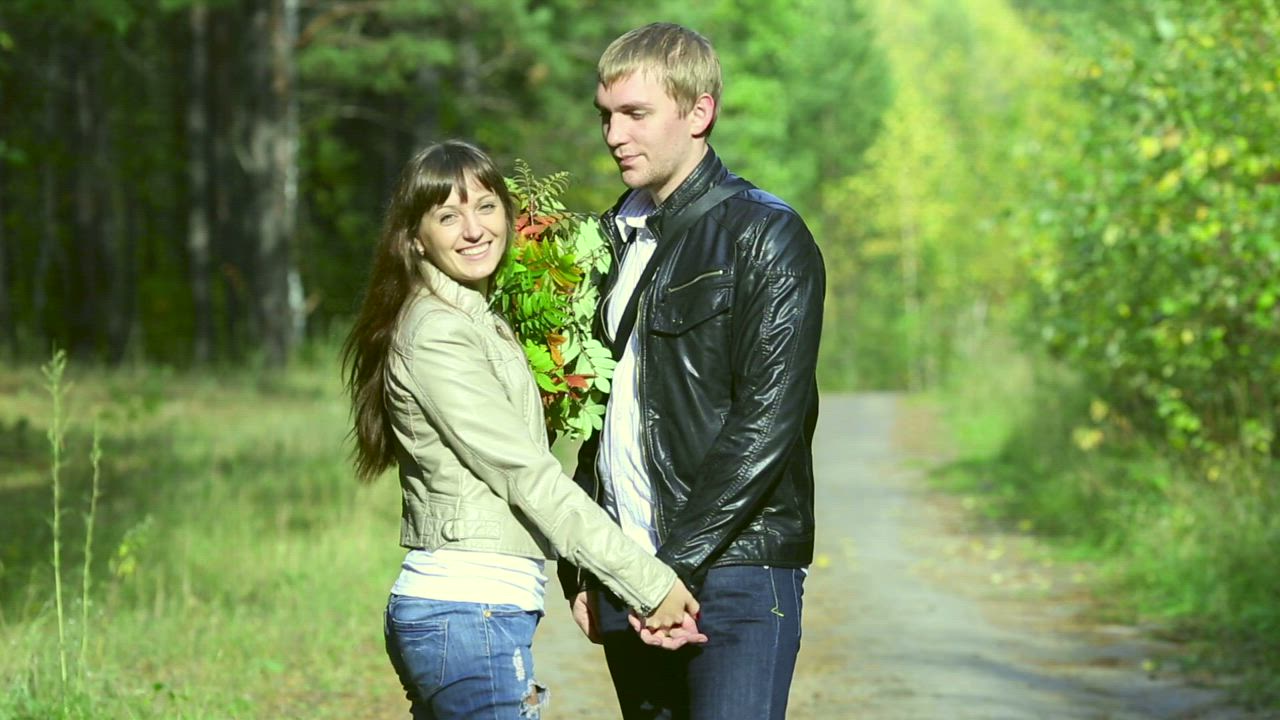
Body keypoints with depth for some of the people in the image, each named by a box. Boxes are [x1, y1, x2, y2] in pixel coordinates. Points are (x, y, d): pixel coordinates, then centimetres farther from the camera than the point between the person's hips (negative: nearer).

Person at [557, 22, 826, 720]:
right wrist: (581, 570, 10)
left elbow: (767, 420, -13)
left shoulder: (765, 236, -5)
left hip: (734, 576, -6)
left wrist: (676, 564, -16)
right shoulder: (613, 238, 16)